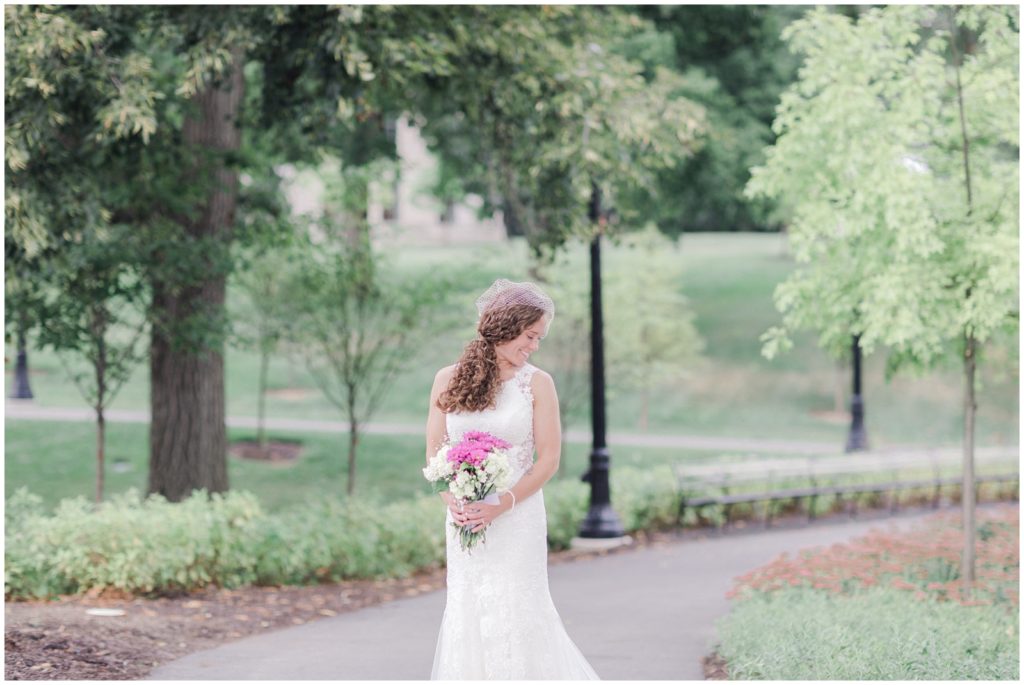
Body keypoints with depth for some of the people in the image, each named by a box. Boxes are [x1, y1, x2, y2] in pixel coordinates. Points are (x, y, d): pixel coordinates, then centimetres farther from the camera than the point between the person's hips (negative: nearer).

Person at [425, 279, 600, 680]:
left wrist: (500, 506, -16)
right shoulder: (448, 379, 6)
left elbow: (548, 459, -5)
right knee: (466, 612, 4)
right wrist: (453, 503, -10)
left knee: (517, 611, -5)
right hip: (464, 519, 3)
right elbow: (434, 452, 7)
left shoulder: (537, 384, -1)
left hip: (517, 518, -3)